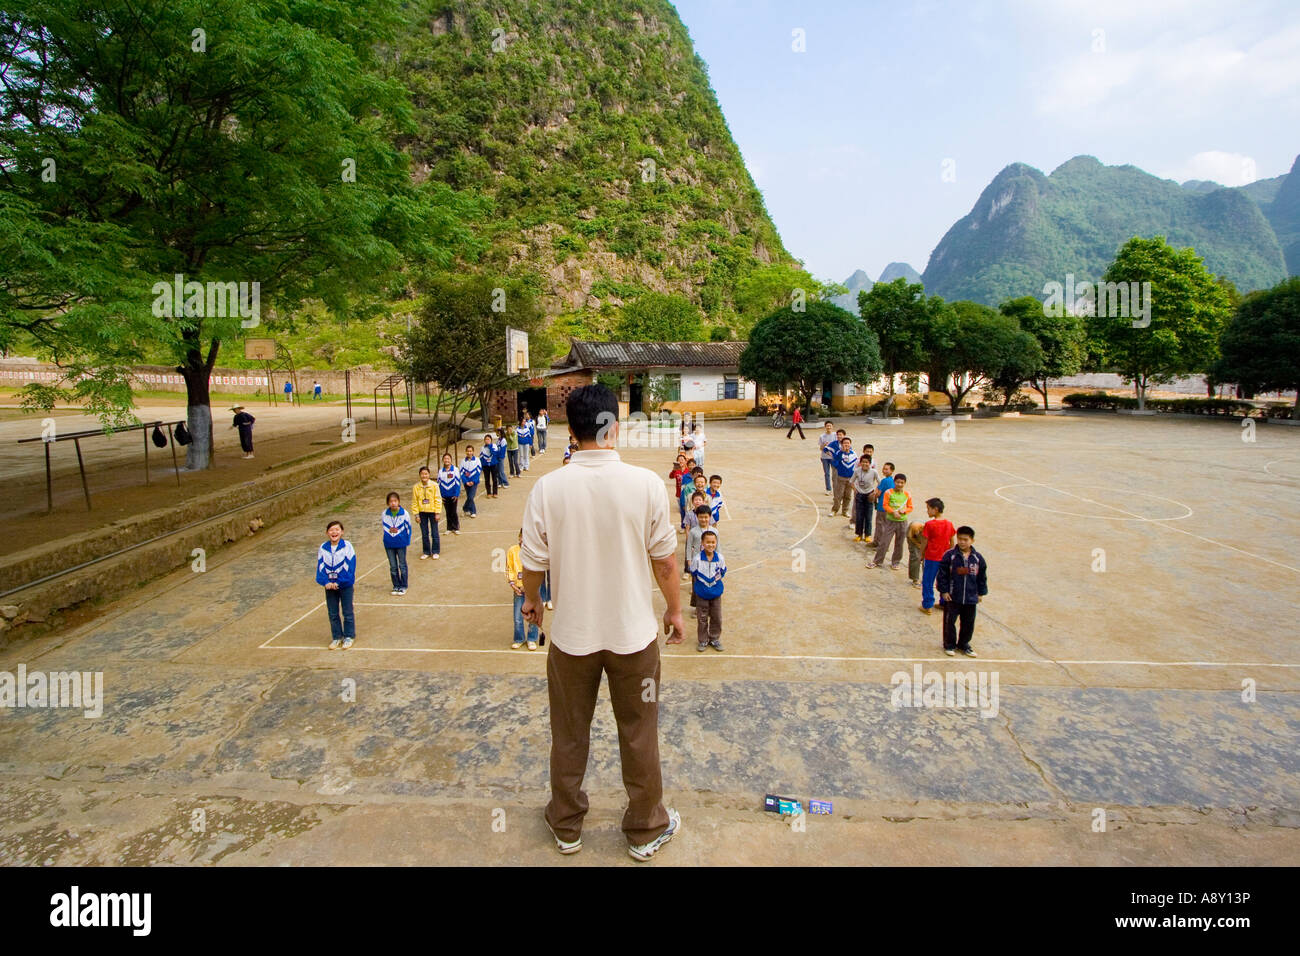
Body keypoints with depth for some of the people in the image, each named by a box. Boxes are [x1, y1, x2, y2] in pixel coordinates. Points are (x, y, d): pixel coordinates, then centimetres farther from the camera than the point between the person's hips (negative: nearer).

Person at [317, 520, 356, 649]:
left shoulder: (347, 547, -12)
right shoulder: (323, 548, -2)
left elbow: (349, 567, -13)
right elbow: (320, 567, -2)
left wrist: (338, 582, -18)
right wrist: (326, 582, -17)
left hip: (345, 585, -3)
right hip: (329, 585, 3)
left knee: (347, 612, 6)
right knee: (332, 613, 11)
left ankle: (349, 636, 20)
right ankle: (336, 637, 24)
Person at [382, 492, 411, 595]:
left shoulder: (404, 513, -11)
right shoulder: (385, 513, -6)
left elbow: (408, 527, -1)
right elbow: (383, 526, 10)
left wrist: (407, 541, 1)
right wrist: (389, 530, -9)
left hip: (401, 544, -2)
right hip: (389, 544, 2)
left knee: (402, 565, 8)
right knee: (393, 566, 11)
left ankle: (403, 586, 19)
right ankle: (396, 586, 23)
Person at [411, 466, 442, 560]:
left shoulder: (434, 485, -9)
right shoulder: (416, 487, -4)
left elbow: (438, 500, -6)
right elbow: (414, 502, 0)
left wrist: (437, 513, -9)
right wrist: (416, 514, -4)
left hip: (432, 511, -2)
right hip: (422, 512, 2)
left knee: (434, 533, 6)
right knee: (424, 534, 10)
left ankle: (435, 551, 19)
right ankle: (426, 552, 23)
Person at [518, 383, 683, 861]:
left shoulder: (548, 487, -14)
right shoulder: (646, 483, -16)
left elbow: (534, 559, -5)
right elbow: (665, 559, -8)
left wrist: (532, 598, 16)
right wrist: (674, 610, 9)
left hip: (572, 634, 1)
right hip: (634, 633, 0)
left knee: (569, 736, 20)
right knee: (639, 736, 18)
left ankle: (566, 826, 40)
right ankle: (646, 830, 36)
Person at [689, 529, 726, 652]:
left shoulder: (720, 557, -12)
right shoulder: (697, 559, -18)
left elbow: (723, 573, 5)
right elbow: (693, 574, -2)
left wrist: (715, 581, 3)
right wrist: (701, 584, 4)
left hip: (716, 593, 2)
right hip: (701, 594, -2)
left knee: (717, 618, 11)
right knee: (702, 619, 9)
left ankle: (715, 639, 29)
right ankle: (702, 641, 25)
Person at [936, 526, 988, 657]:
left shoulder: (978, 558, -2)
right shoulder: (949, 555, -11)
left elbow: (982, 577, 9)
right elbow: (942, 574, -7)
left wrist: (981, 593, 12)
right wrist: (944, 591, -8)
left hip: (970, 598, 3)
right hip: (952, 597, -3)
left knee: (968, 623, 13)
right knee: (949, 621, 6)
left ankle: (963, 644, 32)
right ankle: (949, 645, 23)